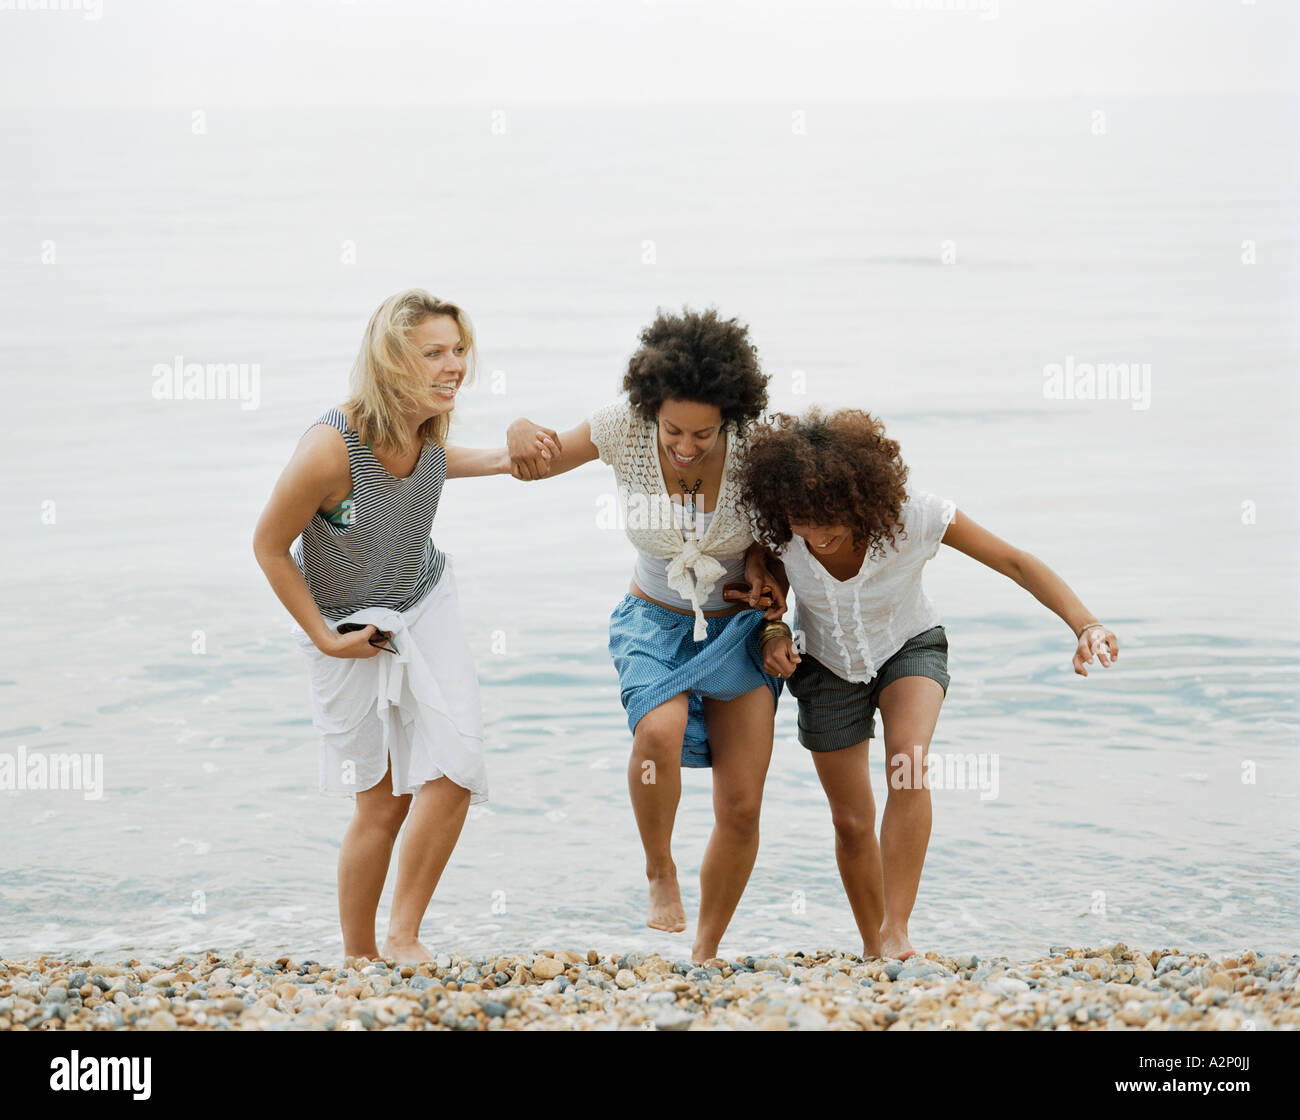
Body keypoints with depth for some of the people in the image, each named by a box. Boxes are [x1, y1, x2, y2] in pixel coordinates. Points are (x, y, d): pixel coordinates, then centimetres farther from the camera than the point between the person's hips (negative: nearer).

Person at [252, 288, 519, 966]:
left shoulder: (428, 426, -12)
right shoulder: (330, 447, -32)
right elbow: (269, 546, -18)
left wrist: (499, 462, 4)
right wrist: (325, 638, -12)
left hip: (427, 606, 5)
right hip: (352, 631, -5)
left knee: (452, 770, -9)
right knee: (382, 801, 1)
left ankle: (404, 935, 7)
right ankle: (357, 956, 20)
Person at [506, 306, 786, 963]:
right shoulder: (625, 428, -18)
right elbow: (540, 462, -3)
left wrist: (761, 561, -16)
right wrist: (522, 435, -25)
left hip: (738, 628, 1)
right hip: (655, 622, -1)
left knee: (741, 807, -1)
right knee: (660, 733, -33)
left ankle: (706, 953, 20)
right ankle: (660, 873, -6)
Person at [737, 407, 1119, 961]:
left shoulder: (912, 513, -34)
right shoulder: (776, 527, -28)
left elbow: (1015, 562, -29)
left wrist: (1085, 625, -41)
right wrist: (774, 631, -25)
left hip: (909, 646, -2)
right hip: (826, 663, 2)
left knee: (909, 758, -31)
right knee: (851, 820, 4)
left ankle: (895, 933, -27)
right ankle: (872, 948, 27)